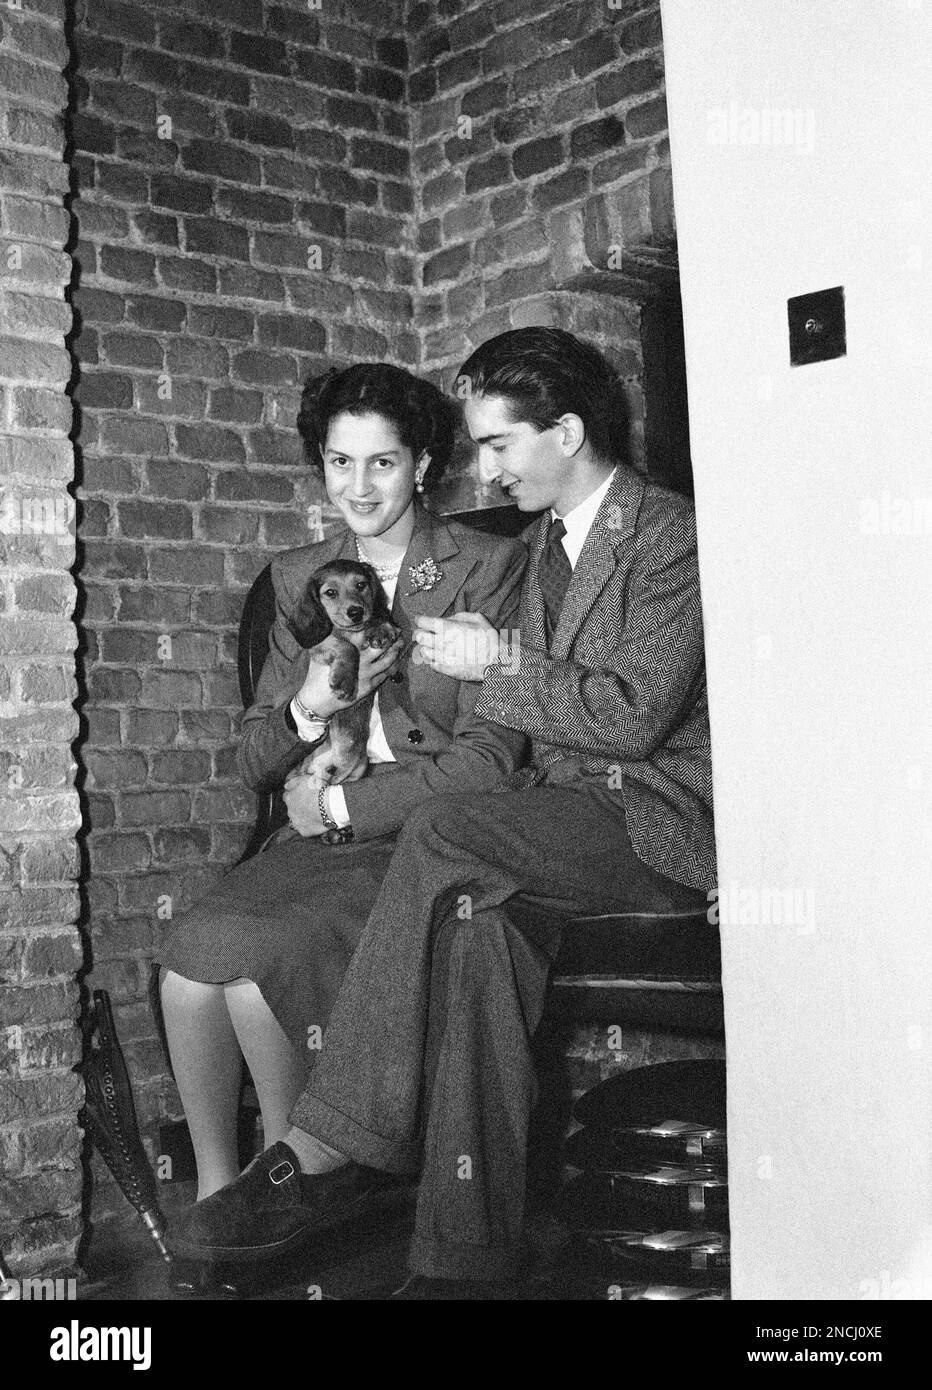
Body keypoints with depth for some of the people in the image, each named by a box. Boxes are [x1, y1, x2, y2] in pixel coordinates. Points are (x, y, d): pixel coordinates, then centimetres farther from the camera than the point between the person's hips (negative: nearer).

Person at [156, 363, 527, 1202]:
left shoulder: (488, 567, -2)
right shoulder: (300, 577, 14)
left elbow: (490, 757, -8)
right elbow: (254, 764, 14)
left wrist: (339, 804, -9)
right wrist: (308, 709, -9)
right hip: (322, 840, 5)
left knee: (255, 966, -25)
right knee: (186, 967, -21)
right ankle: (213, 1194, -3)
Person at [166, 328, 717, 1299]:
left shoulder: (675, 538, -6)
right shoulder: (542, 543, 21)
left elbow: (632, 714, -16)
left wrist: (494, 665, -9)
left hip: (665, 819, -7)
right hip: (567, 815, 7)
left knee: (443, 832, -31)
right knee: (474, 914, -29)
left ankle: (328, 1154, -26)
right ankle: (469, 1257, -30)